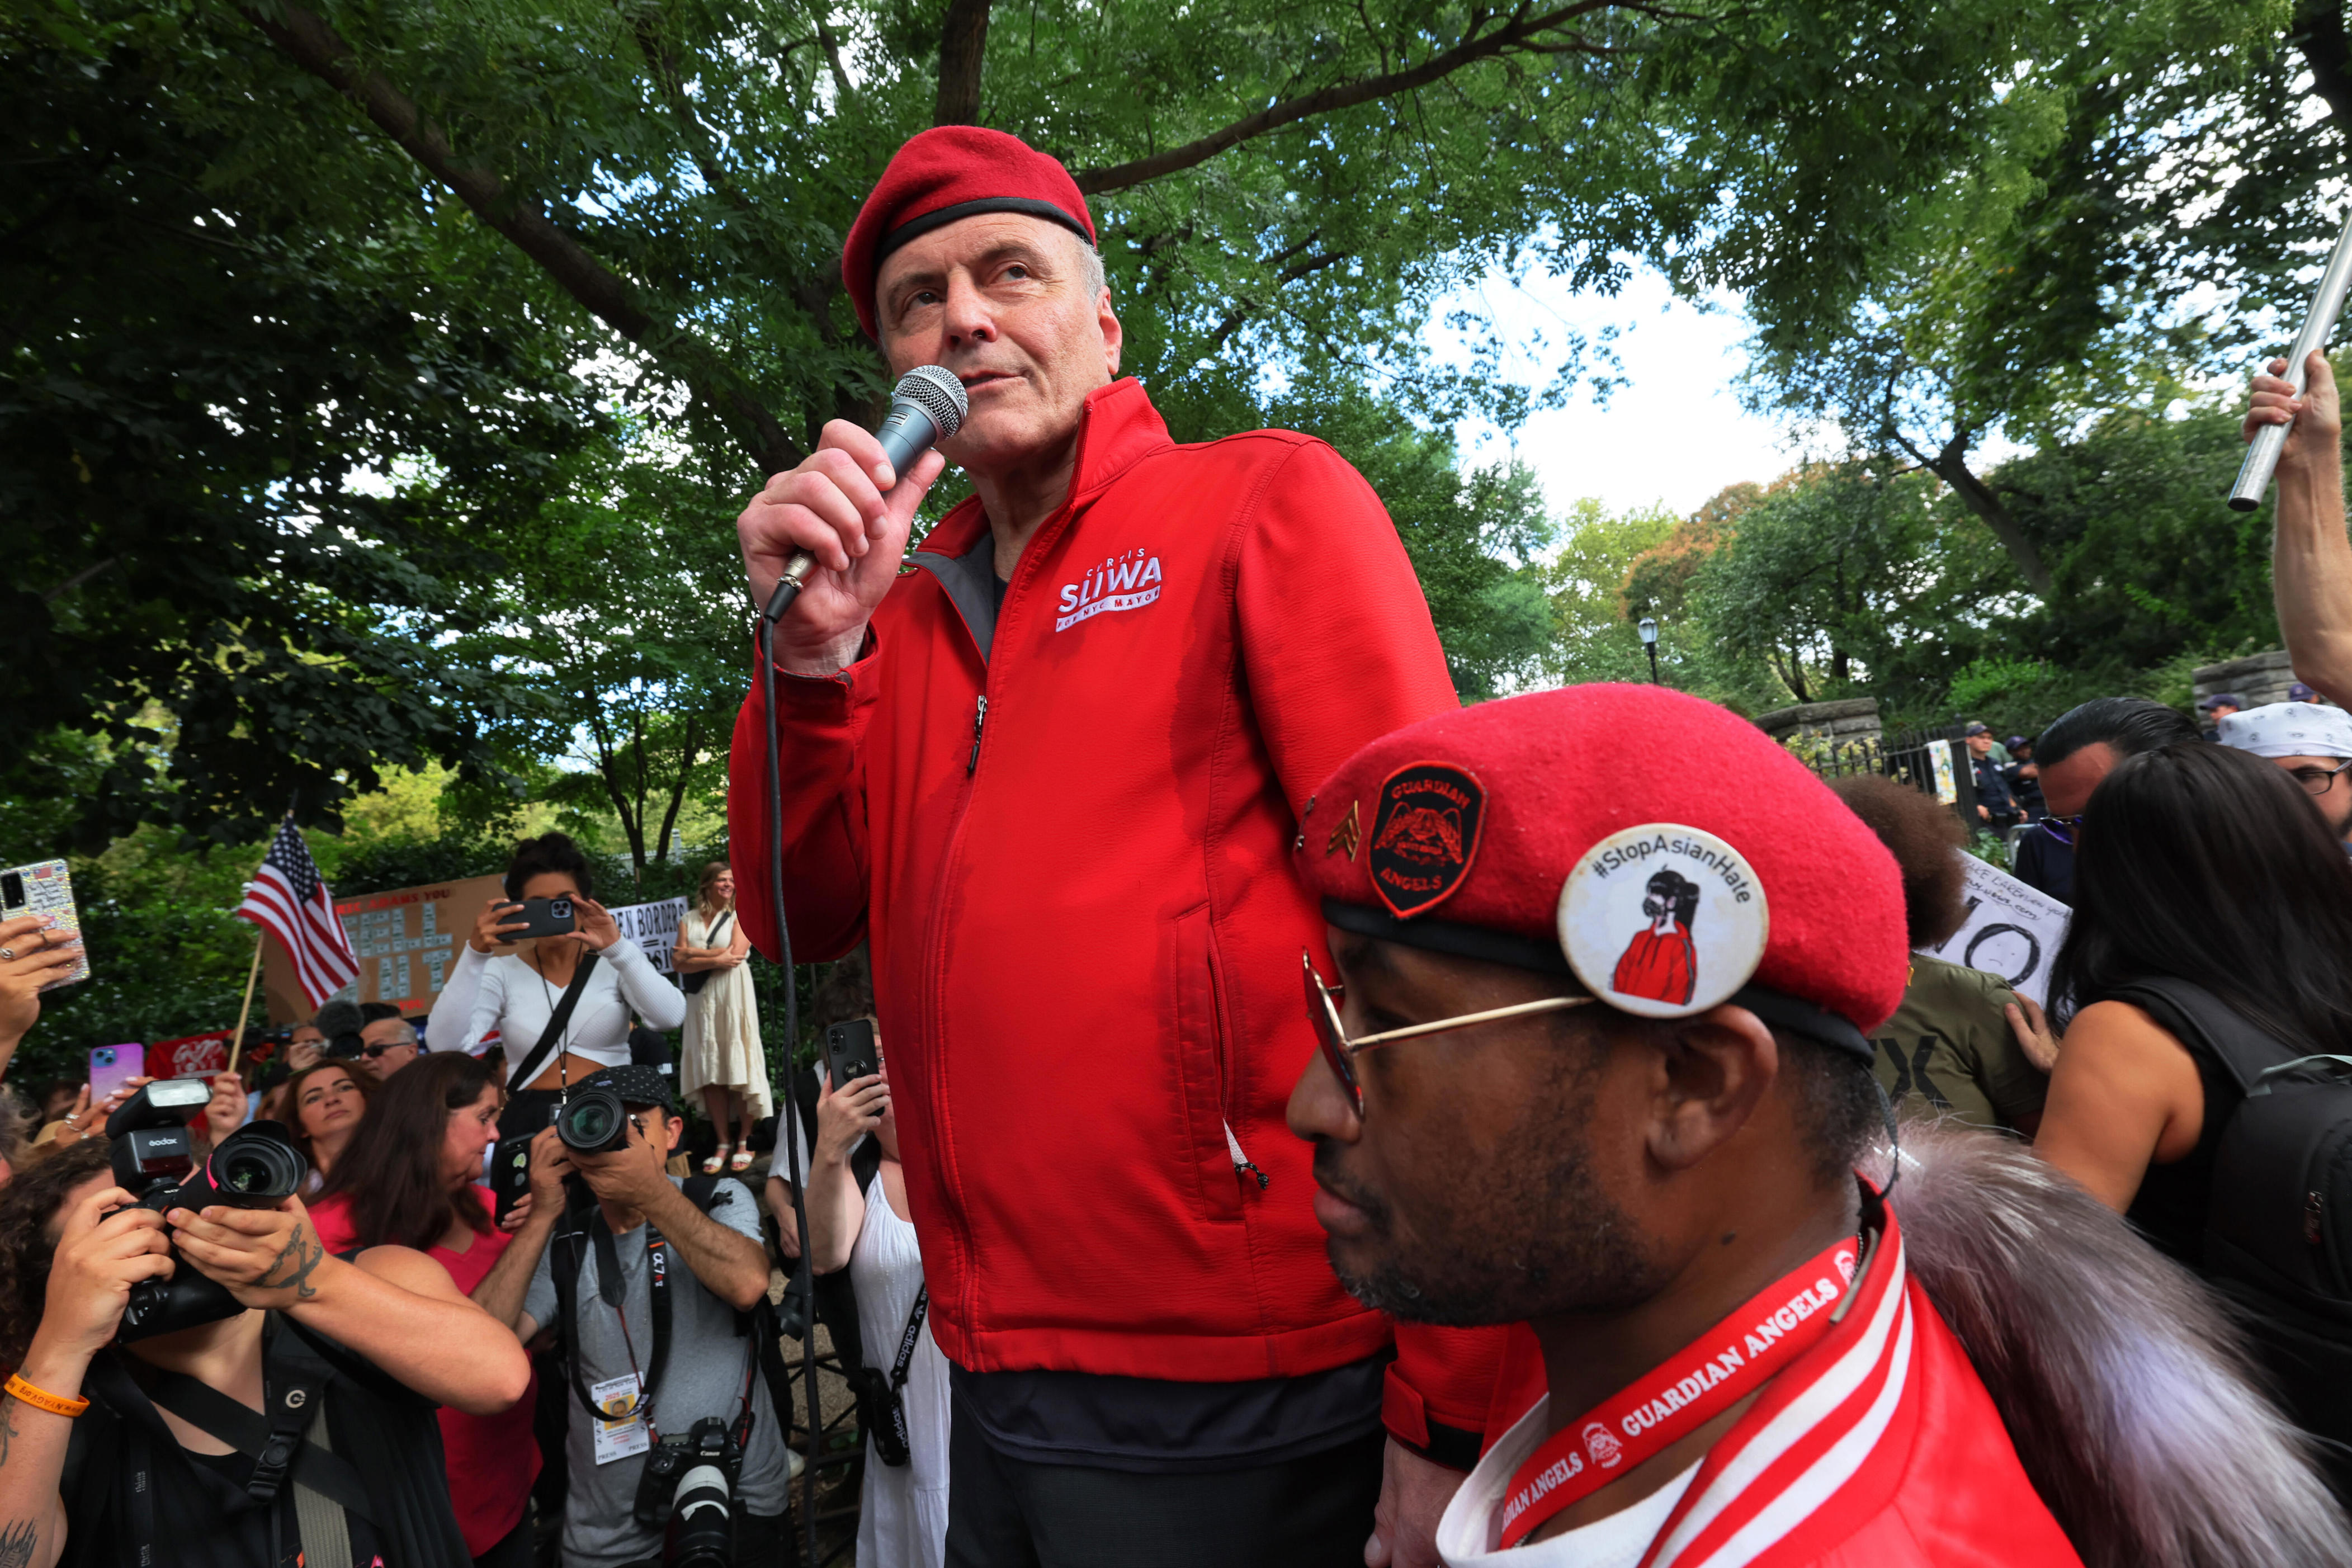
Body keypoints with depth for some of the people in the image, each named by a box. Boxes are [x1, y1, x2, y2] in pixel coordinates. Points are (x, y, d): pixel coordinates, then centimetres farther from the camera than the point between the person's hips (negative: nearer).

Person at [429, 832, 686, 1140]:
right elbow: (445, 1045, -7)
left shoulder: (613, 962, 5)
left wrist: (617, 947, -20)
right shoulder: (500, 972, 7)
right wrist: (475, 953, -15)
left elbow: (672, 1016, -11)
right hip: (530, 1123, 1)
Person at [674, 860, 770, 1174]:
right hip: (701, 999, 3)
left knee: (740, 1068, -5)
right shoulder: (689, 920, 13)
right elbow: (680, 963, 3)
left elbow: (735, 954, -9)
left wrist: (694, 953, -2)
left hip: (733, 995, -3)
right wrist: (715, 960, -8)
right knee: (710, 1073, 1)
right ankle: (723, 1144, 8)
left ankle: (744, 1143, 2)